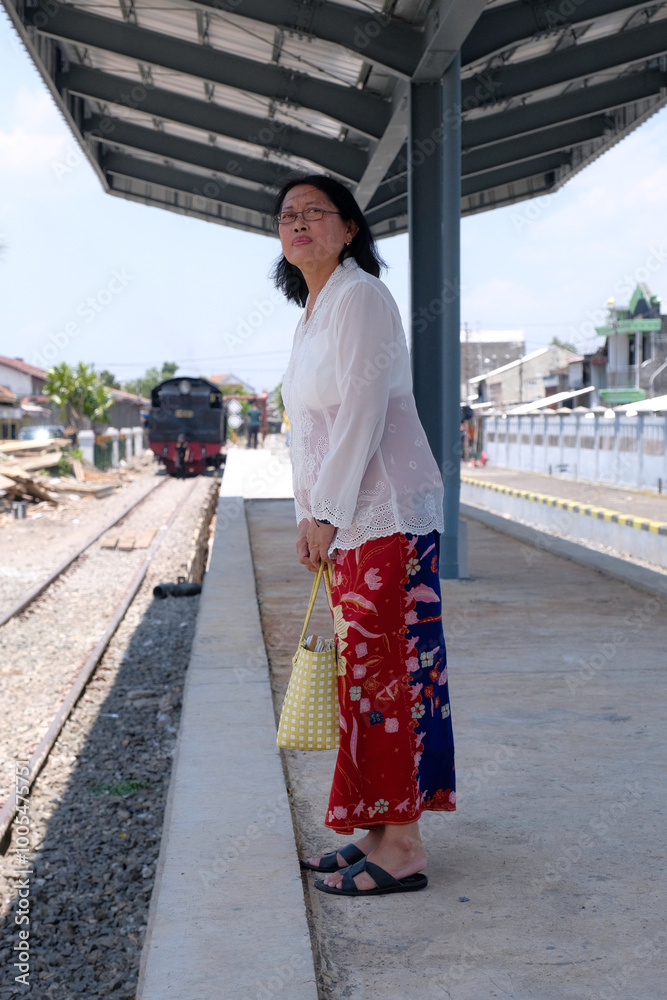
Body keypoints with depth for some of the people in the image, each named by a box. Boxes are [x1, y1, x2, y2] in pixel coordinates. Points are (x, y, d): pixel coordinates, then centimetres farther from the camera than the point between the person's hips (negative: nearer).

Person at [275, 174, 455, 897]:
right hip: (347, 520, 9)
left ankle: (401, 847, 1)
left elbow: (361, 411, -17)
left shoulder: (359, 296, -10)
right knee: (365, 672, 10)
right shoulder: (313, 310, 19)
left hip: (384, 513, -9)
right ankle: (379, 830, 19)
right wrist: (309, 517, 15)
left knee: (379, 673, -7)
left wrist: (322, 512, -15)